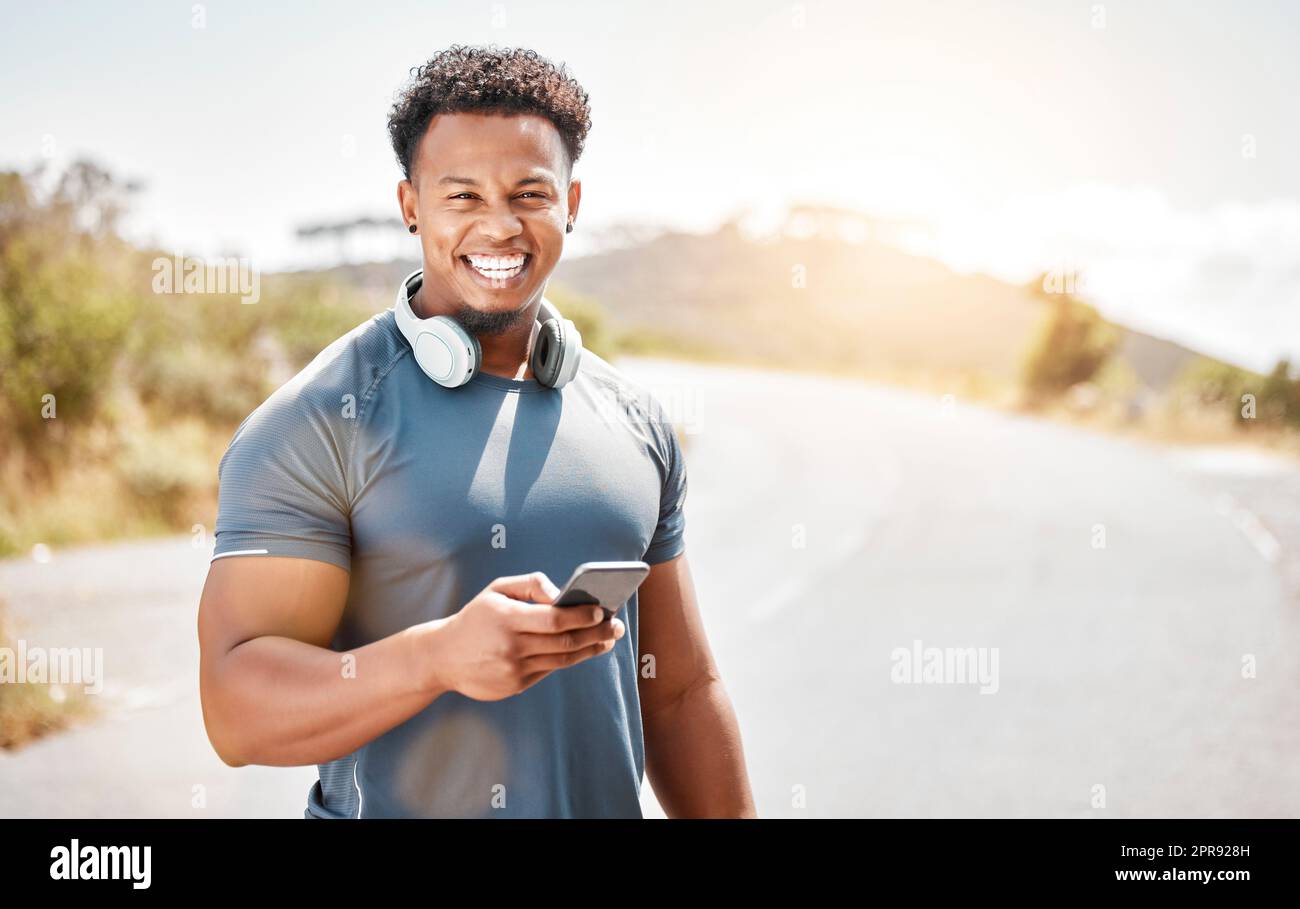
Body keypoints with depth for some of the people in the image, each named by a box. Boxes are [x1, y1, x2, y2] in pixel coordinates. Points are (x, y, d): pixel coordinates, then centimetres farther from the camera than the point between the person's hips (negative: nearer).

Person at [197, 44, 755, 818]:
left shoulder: (636, 421, 2)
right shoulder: (314, 424, -13)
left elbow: (682, 694, 6)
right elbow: (239, 711, -19)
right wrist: (442, 654, -33)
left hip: (610, 801, 5)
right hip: (390, 807, -4)